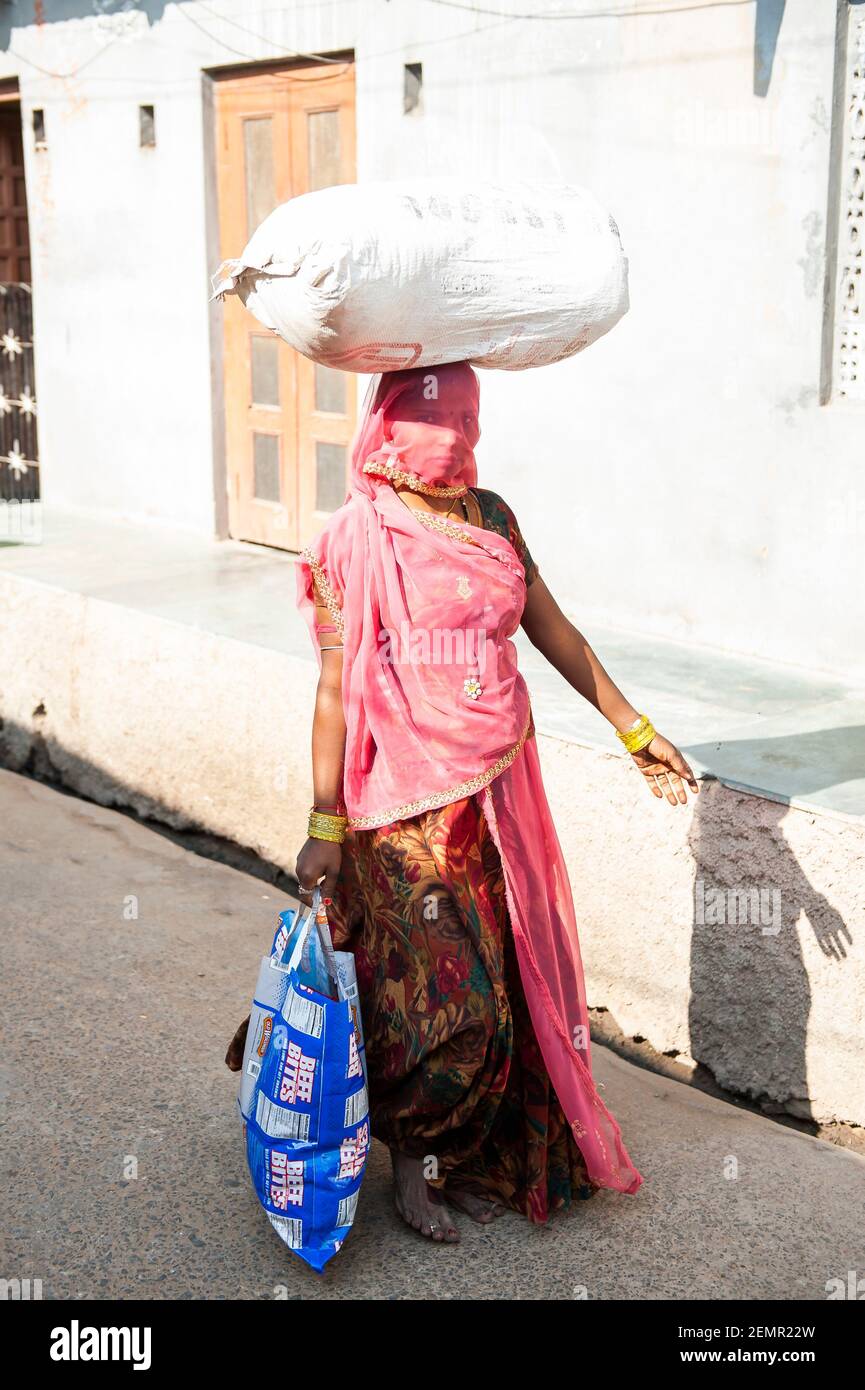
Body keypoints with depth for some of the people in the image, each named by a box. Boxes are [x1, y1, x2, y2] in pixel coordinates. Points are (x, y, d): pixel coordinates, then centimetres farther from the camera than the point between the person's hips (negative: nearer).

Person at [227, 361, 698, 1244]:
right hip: (410, 806, -6)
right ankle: (413, 1156, 24)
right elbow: (337, 688, -10)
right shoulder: (360, 538, -9)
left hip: (499, 790, 6)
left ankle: (471, 1156, 31)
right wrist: (325, 826, -10)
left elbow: (552, 629, 17)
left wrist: (634, 731, 19)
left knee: (508, 981, 11)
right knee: (446, 996, -2)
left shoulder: (491, 516, 8)